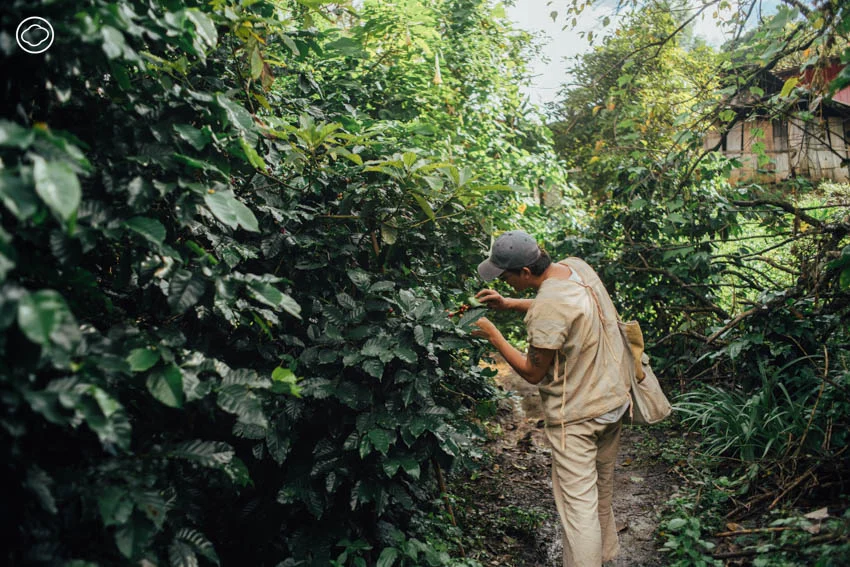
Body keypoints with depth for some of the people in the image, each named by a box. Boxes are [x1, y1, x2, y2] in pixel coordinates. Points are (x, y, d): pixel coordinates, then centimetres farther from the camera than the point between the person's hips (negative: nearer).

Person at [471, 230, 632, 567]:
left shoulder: (545, 309, -30)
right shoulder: (576, 266, -4)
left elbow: (533, 373, -18)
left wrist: (493, 336, -10)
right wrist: (508, 304, 7)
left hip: (577, 416, -9)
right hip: (614, 397, 9)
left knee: (579, 506, 1)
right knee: (602, 489, 25)